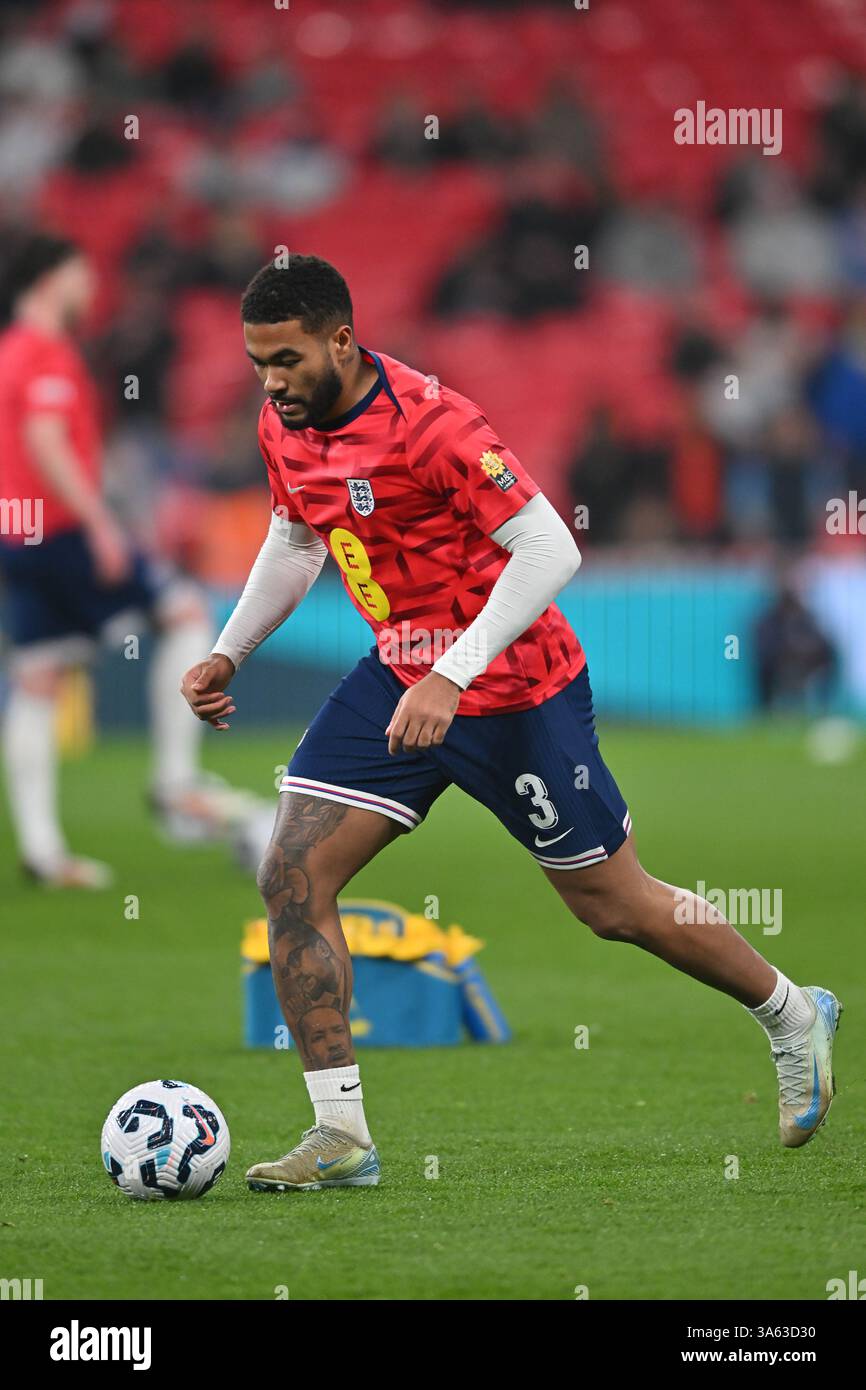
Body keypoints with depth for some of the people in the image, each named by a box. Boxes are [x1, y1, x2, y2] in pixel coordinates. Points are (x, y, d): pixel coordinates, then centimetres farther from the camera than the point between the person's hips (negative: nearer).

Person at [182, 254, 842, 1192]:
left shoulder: (430, 421, -26)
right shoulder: (283, 428, -1)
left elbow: (548, 549, -27)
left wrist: (451, 677, -32)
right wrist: (227, 655, 10)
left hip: (515, 691, -7)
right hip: (400, 676, 7)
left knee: (615, 907, 5)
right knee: (291, 879, -8)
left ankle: (793, 1017, 31)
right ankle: (341, 1136, -5)